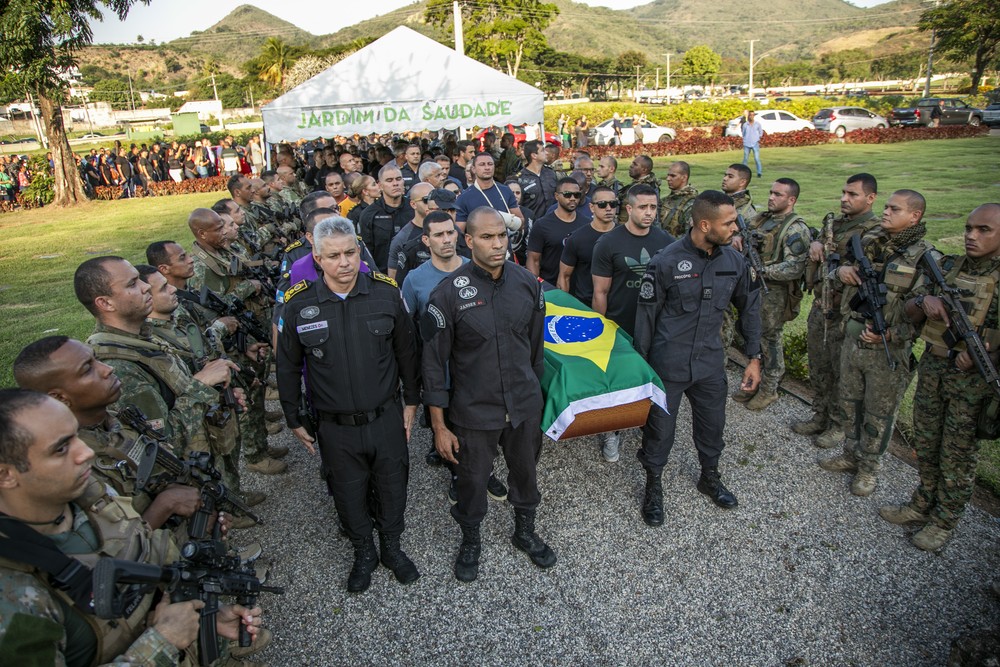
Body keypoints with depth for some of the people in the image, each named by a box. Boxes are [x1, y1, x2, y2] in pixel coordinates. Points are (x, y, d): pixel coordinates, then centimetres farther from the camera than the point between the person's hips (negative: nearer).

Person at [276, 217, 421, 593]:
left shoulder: (386, 293, -10)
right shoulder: (299, 305, -10)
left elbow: (406, 352, 3)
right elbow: (288, 368, 2)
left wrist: (411, 402, 6)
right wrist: (294, 421, 7)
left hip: (386, 418, 1)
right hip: (336, 427, 0)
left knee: (392, 488, 17)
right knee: (349, 494, 17)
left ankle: (392, 547, 45)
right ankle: (363, 553, 44)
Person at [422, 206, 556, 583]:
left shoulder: (527, 284, -5)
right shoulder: (449, 293, -16)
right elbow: (435, 363, -11)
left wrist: (536, 393, 14)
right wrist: (439, 426, -9)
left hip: (525, 406, 3)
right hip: (474, 411, -3)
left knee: (526, 473, 21)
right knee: (472, 482, 15)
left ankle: (525, 531, 50)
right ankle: (470, 541, 44)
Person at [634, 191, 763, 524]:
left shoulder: (735, 261, -2)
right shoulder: (666, 262, -16)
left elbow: (749, 308, 10)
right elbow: (646, 316, -8)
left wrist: (754, 357, 10)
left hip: (710, 363, 5)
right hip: (668, 365, -4)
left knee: (712, 424, 20)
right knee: (660, 428, 8)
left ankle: (710, 477, 46)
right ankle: (653, 485, 32)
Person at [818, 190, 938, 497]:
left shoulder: (926, 259, -12)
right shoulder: (869, 241, 4)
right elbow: (843, 264, 20)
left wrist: (890, 335, -25)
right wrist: (842, 269, -4)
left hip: (888, 349, -5)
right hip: (853, 337, 5)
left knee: (879, 414, 10)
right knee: (850, 403, 19)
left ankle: (869, 468, 27)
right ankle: (851, 455, 38)